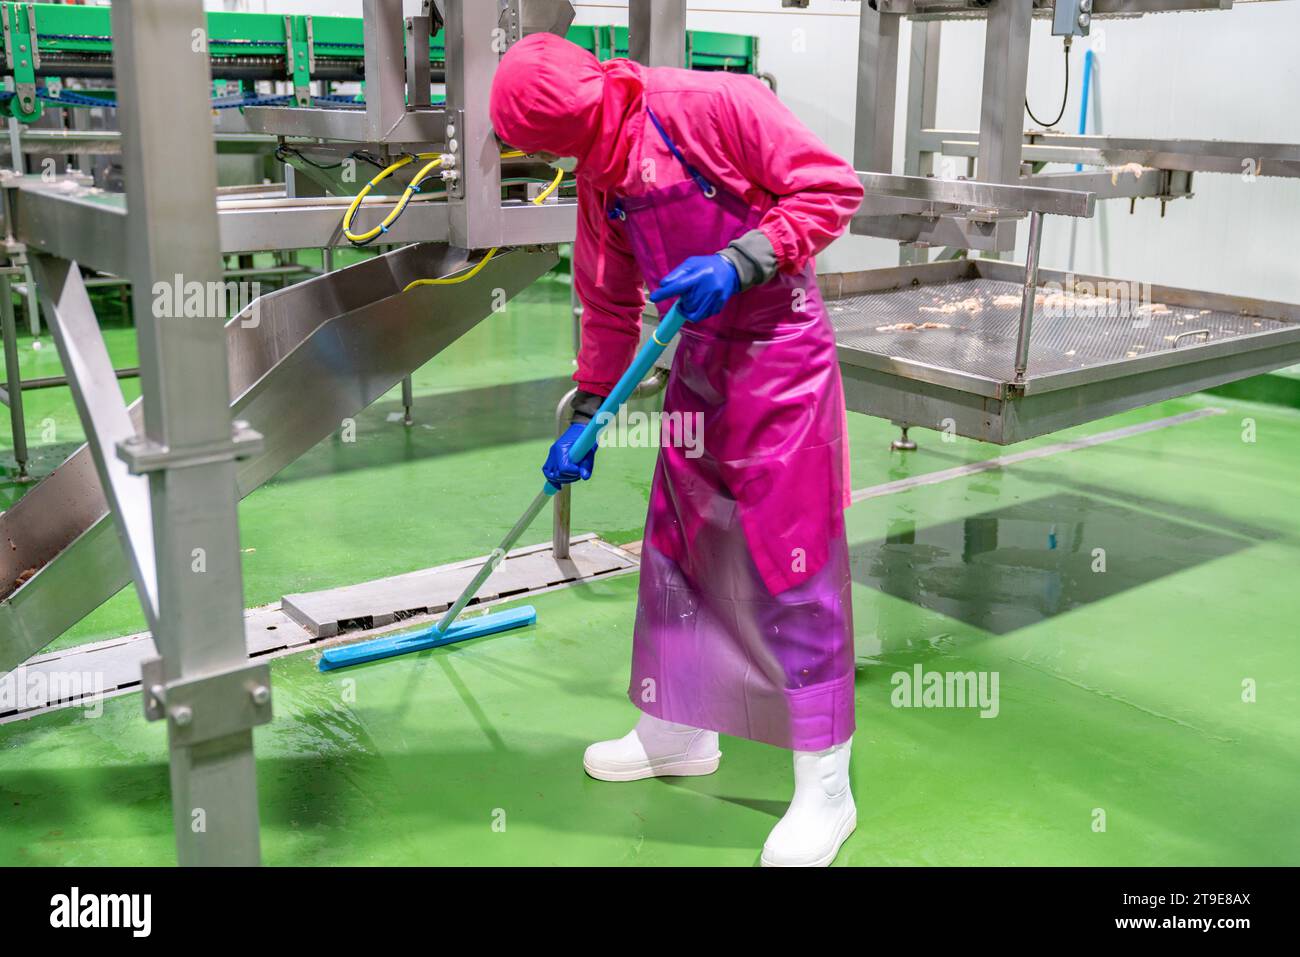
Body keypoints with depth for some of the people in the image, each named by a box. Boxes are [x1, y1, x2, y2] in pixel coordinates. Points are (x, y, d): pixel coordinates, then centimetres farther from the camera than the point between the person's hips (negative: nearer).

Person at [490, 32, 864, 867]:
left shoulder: (717, 106, -19)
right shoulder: (598, 175, 5)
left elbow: (832, 187, -17)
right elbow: (608, 305, 14)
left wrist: (739, 264, -27)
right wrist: (586, 415, 16)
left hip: (781, 353, -7)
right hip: (697, 364, 8)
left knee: (792, 556, -6)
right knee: (677, 546, 12)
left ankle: (826, 785, 6)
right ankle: (679, 731, 31)